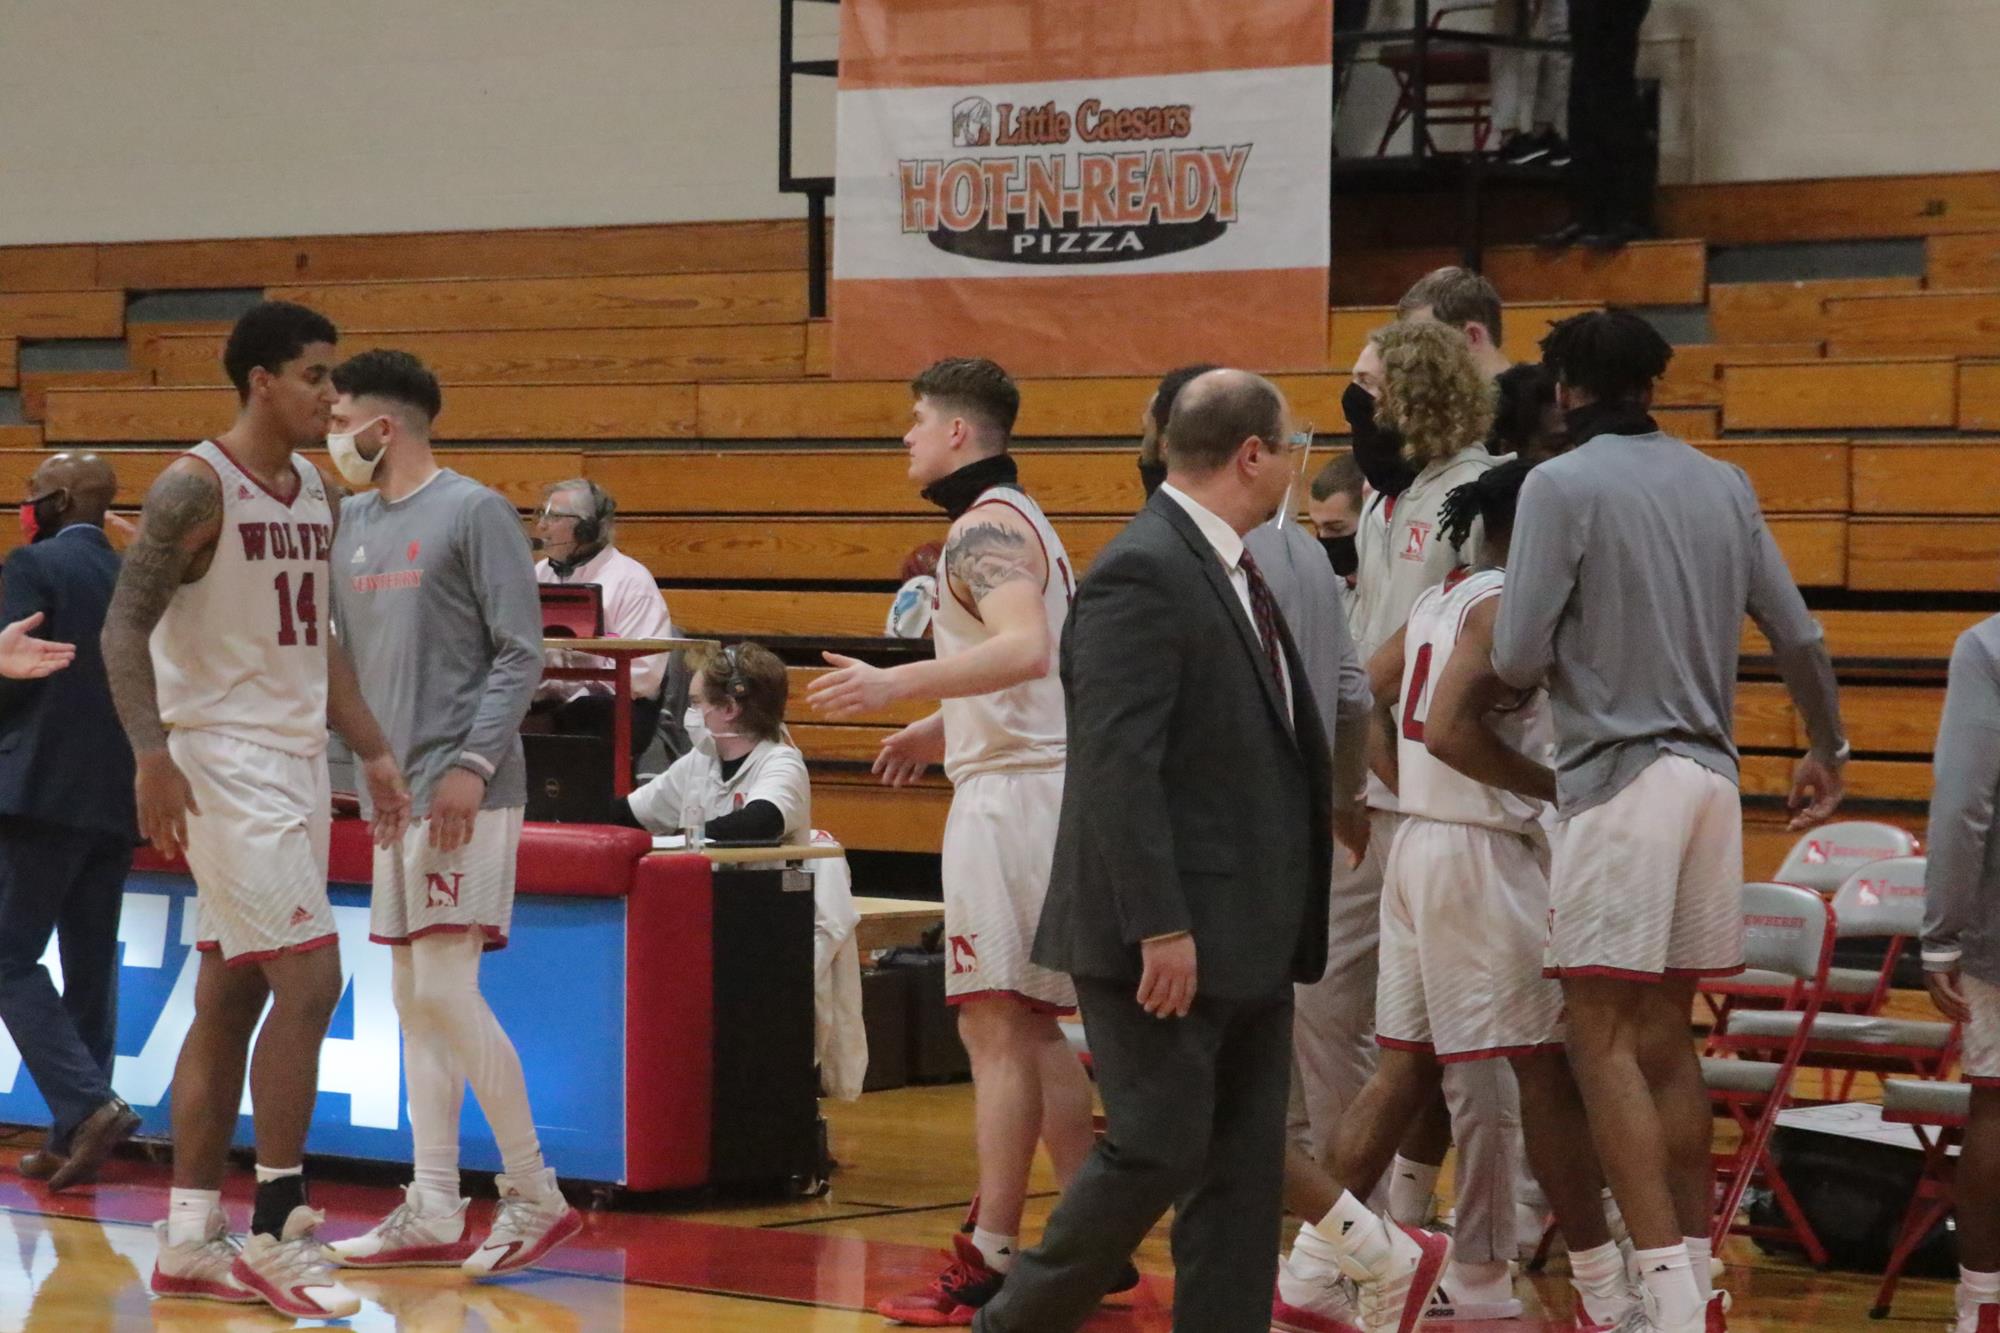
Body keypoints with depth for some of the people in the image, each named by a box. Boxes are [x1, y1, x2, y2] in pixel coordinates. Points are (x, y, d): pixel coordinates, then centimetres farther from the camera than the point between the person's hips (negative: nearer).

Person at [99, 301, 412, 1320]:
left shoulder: (315, 497, 13)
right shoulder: (195, 488, -12)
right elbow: (124, 629, -15)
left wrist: (374, 754, 16)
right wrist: (152, 753, -26)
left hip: (296, 762, 9)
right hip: (223, 764, -9)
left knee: (231, 1000, 10)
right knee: (309, 977, -15)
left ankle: (189, 1243, 15)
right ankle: (276, 1233, -8)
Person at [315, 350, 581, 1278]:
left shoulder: (473, 512, -6)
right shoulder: (352, 523, 15)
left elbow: (521, 653, -11)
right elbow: (337, 652, 21)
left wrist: (473, 763, -19)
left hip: (462, 794, -8)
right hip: (392, 792, 8)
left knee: (444, 991, -12)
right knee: (414, 1002, 7)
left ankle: (534, 1195, -4)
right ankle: (433, 1212, 10)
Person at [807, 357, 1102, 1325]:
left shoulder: (985, 526, -13)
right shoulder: (1016, 521, 20)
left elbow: (1025, 646, -29)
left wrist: (895, 684, -34)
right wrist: (942, 731, 28)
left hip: (1009, 793, -11)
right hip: (1045, 781, 11)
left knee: (996, 1027, -9)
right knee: (1032, 1027, 14)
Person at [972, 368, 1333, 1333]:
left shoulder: (1232, 571, 15)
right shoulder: (1141, 575, -16)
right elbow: (1116, 766, -21)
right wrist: (1159, 928, -24)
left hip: (1249, 938, 9)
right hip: (1171, 938, -9)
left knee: (1244, 1168, 8)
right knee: (1156, 1150, -6)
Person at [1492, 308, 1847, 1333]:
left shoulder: (1562, 486, -8)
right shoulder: (1723, 486, 10)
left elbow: (1519, 658, -11)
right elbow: (1799, 637, 14)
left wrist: (1528, 666, 13)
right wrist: (1827, 752, 29)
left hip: (1619, 777, -6)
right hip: (1710, 777, 6)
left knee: (1606, 1041, -5)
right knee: (1666, 1038, 15)